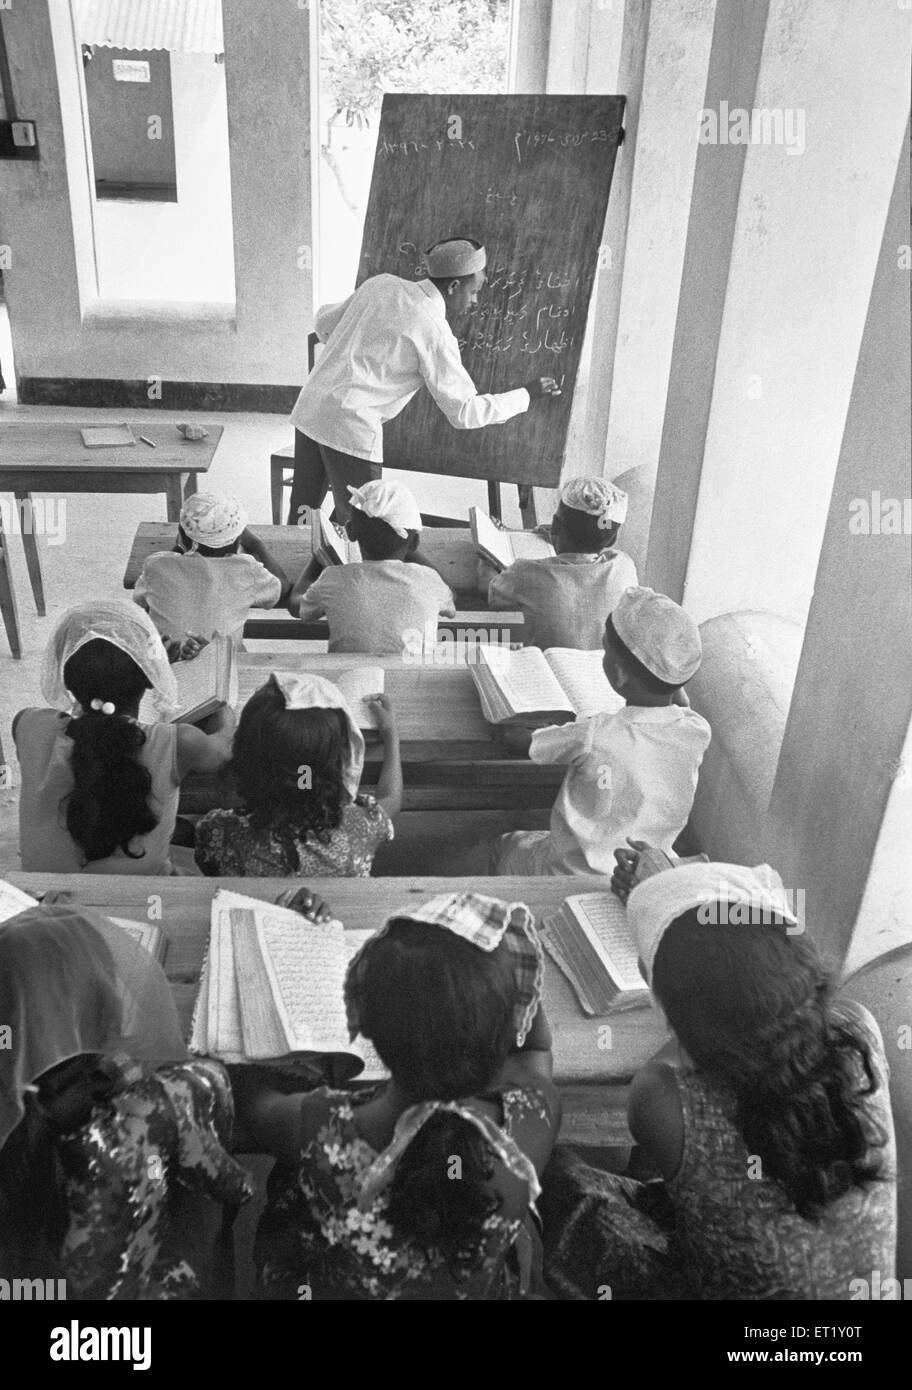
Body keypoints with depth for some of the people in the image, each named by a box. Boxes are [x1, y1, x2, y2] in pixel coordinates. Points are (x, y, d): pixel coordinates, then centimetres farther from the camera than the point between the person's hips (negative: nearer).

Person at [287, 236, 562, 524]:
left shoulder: (381, 284, 7)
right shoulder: (436, 335, -12)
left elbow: (324, 322, 20)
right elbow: (463, 413, -8)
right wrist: (527, 394, 2)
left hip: (310, 406, 8)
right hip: (351, 429, -8)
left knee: (301, 515, 16)